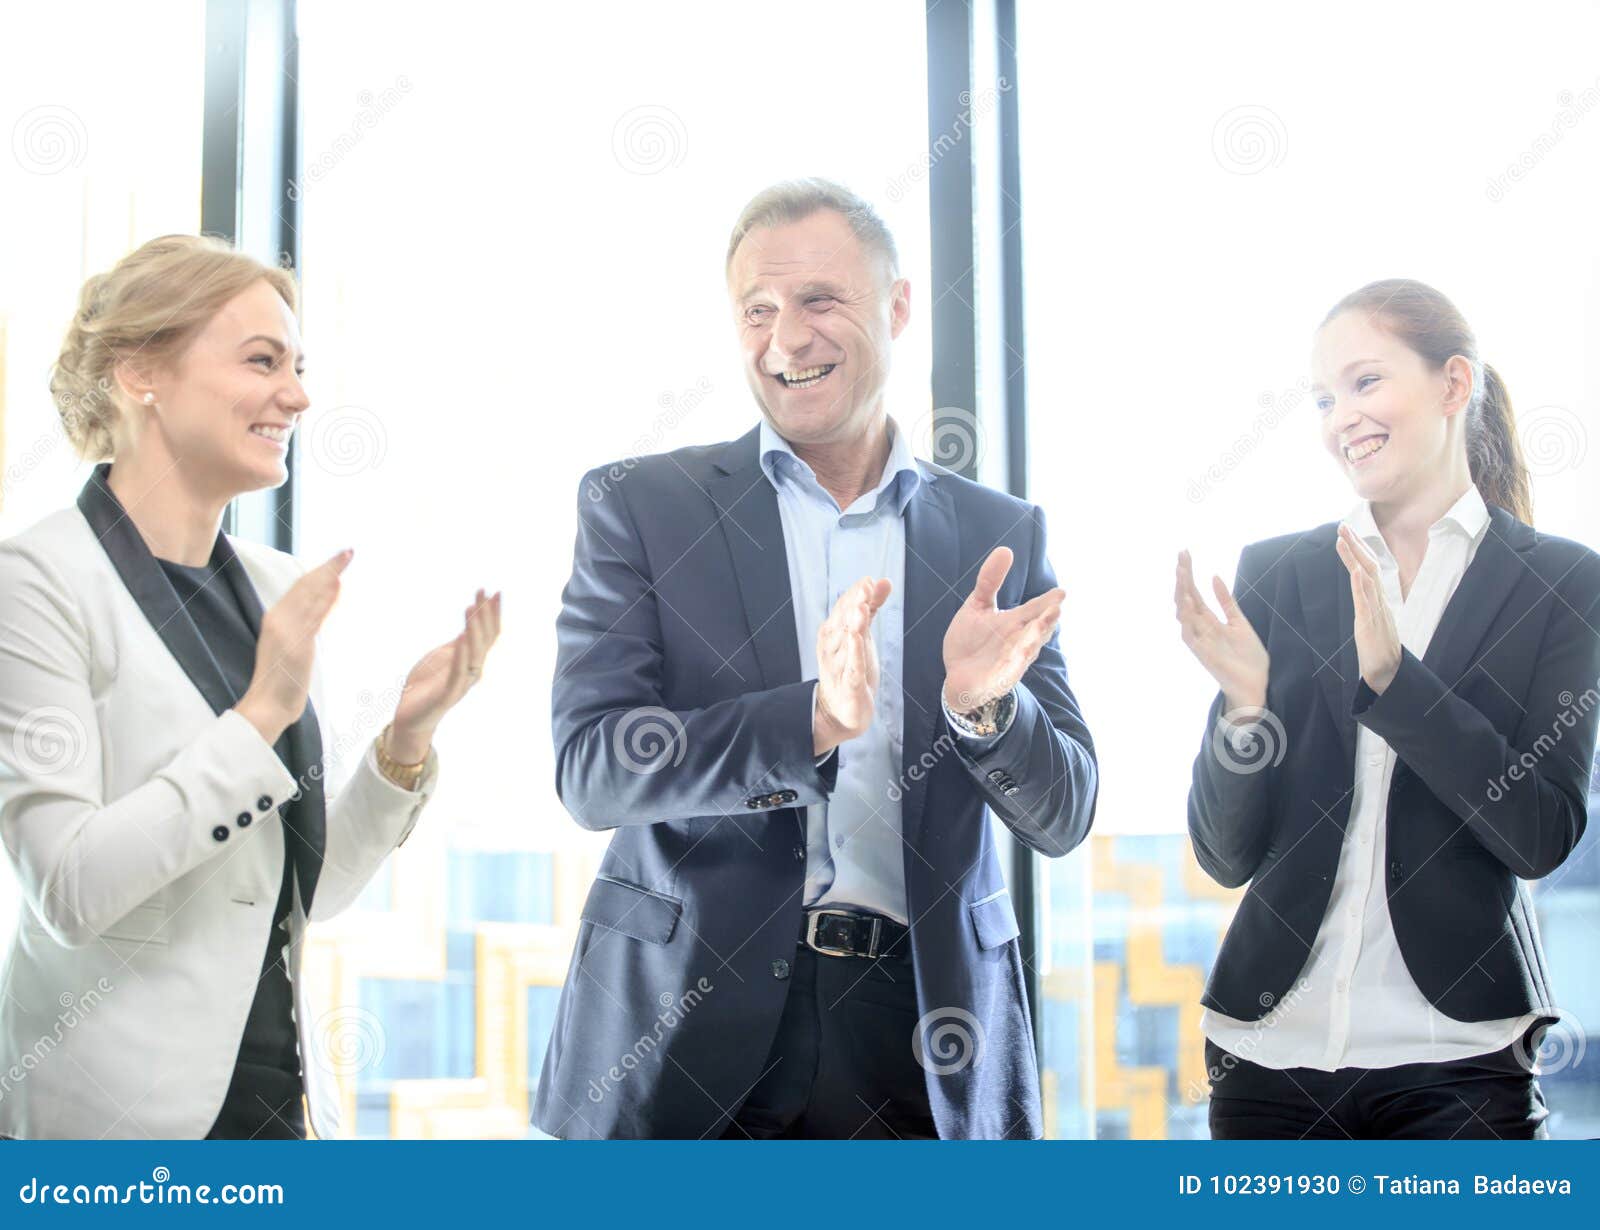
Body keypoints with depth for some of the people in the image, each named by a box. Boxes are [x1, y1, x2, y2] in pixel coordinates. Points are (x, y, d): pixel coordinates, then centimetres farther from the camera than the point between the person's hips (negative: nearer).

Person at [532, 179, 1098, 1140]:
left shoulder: (1000, 536, 7)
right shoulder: (637, 506, 1)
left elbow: (1063, 816, 5)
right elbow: (591, 770, -9)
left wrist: (980, 703, -16)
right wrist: (814, 717, -23)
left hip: (924, 1036, 2)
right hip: (688, 1031, -1)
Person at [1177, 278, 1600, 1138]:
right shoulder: (1275, 574, 3)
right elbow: (1226, 856, 2)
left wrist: (1392, 675, -20)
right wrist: (1243, 704, -17)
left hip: (1454, 1053, -2)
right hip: (1270, 1045, 2)